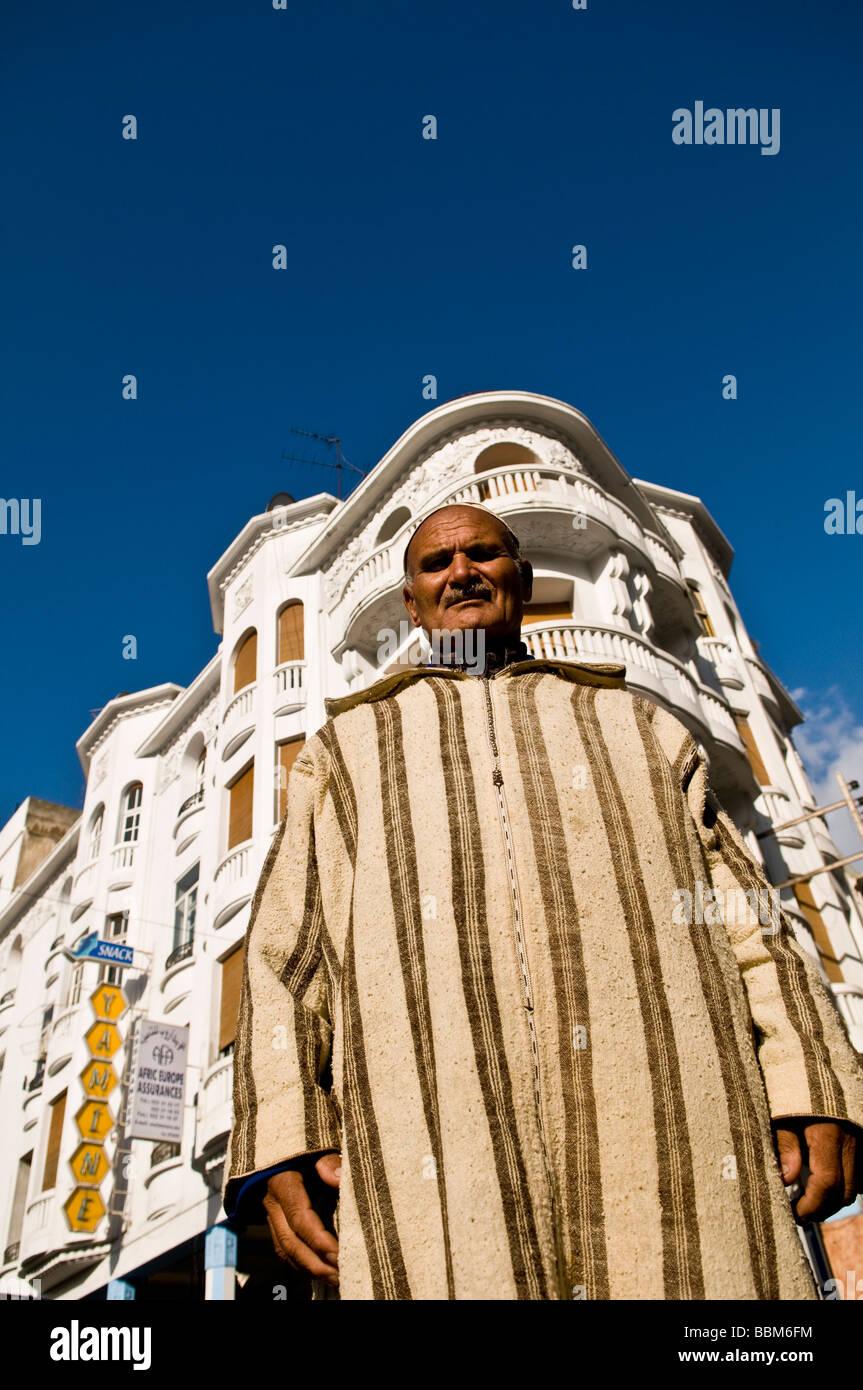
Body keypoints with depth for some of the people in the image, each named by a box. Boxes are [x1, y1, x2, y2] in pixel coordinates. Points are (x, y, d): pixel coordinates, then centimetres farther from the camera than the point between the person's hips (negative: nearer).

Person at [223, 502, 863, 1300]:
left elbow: (740, 909, 15)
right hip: (429, 1152, 0)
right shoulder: (351, 745, 23)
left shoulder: (632, 724, 25)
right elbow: (286, 949, 13)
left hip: (663, 1137, 1)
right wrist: (282, 1144, -2)